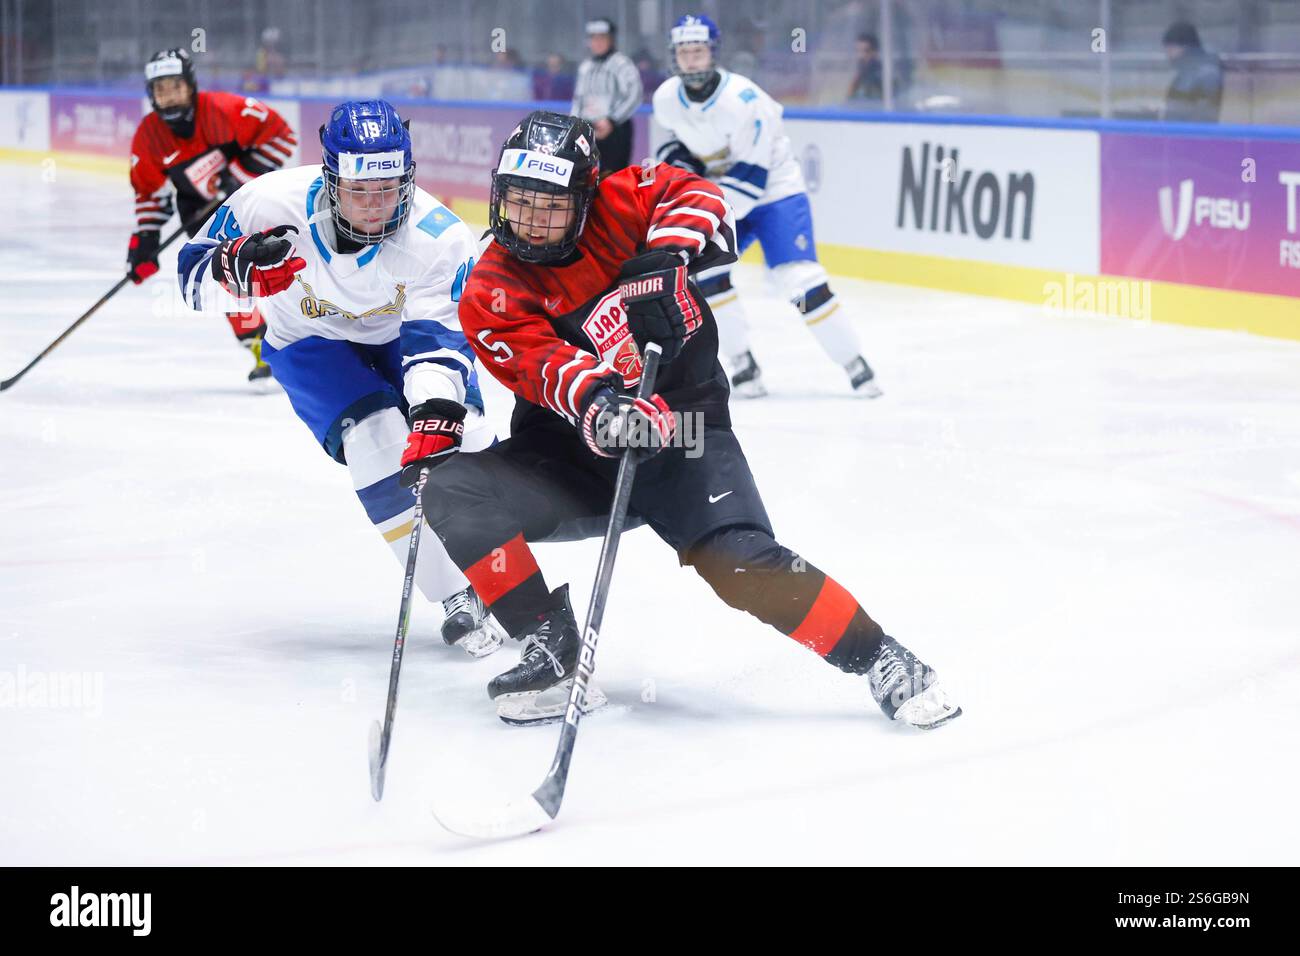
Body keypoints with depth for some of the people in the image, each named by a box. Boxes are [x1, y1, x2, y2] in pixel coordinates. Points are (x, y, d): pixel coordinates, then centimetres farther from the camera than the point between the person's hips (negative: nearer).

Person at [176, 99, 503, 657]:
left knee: (463, 439, -18)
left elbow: (440, 339, -37)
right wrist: (237, 269, -42)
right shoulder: (274, 203, -29)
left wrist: (436, 413, -55)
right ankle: (458, 598, -18)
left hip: (401, 334, 1)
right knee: (378, 440, -25)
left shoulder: (438, 237, -31)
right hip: (311, 340, -1)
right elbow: (194, 277, -18)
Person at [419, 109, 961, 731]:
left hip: (682, 433, -2)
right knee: (454, 494, -20)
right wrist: (599, 405, -44)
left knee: (743, 564, -25)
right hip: (571, 452, 3)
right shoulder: (491, 295, -9)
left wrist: (664, 261, -35)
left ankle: (878, 660, -11)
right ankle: (550, 650, -12)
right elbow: (545, 365, -25)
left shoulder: (617, 207, -7)